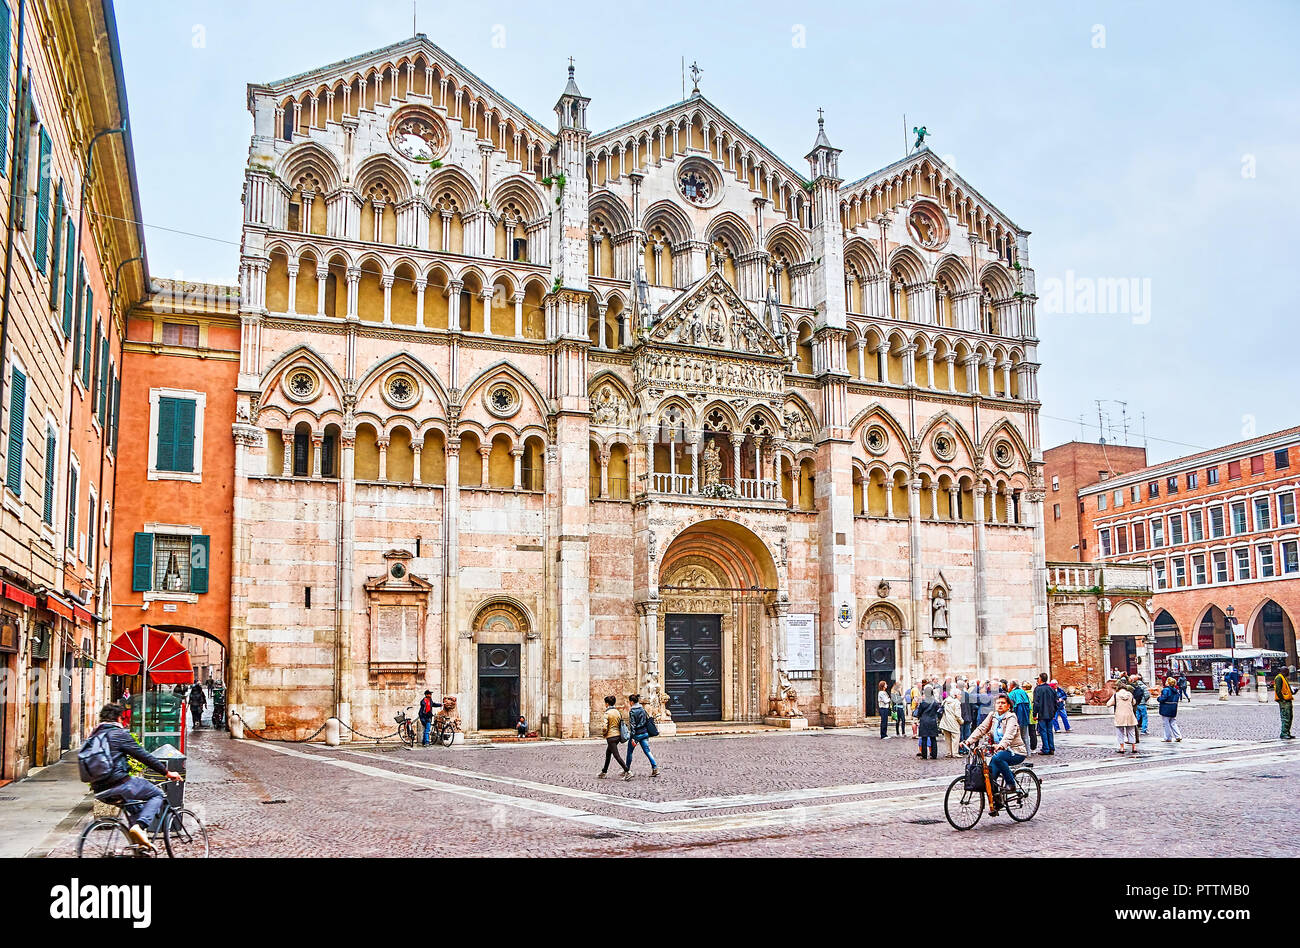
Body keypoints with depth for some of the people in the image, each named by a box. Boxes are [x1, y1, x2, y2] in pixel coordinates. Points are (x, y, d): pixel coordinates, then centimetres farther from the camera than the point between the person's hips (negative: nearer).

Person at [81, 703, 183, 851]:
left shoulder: (93, 736, 16)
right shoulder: (119, 733, -7)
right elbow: (143, 756, -6)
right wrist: (166, 772, 1)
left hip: (100, 789, 8)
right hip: (120, 785, -8)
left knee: (136, 805, 32)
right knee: (157, 794, 7)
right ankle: (140, 826, -17)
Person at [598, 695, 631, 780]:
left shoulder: (607, 713, -14)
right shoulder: (617, 712, 8)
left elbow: (605, 727, -18)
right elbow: (621, 723, 10)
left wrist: (604, 734, 0)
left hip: (611, 736, -8)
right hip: (618, 735, 8)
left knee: (616, 755, -7)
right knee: (608, 753, 21)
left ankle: (627, 772, -14)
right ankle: (604, 772, 30)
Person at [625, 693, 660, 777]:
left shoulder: (632, 711, -13)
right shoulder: (643, 709, 8)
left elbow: (632, 725, -17)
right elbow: (647, 720, 12)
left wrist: (632, 737, -19)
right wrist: (647, 735, 18)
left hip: (636, 734, -6)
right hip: (645, 733, 6)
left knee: (630, 751, 10)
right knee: (647, 751, 4)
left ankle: (627, 770, 18)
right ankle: (655, 768, -6)